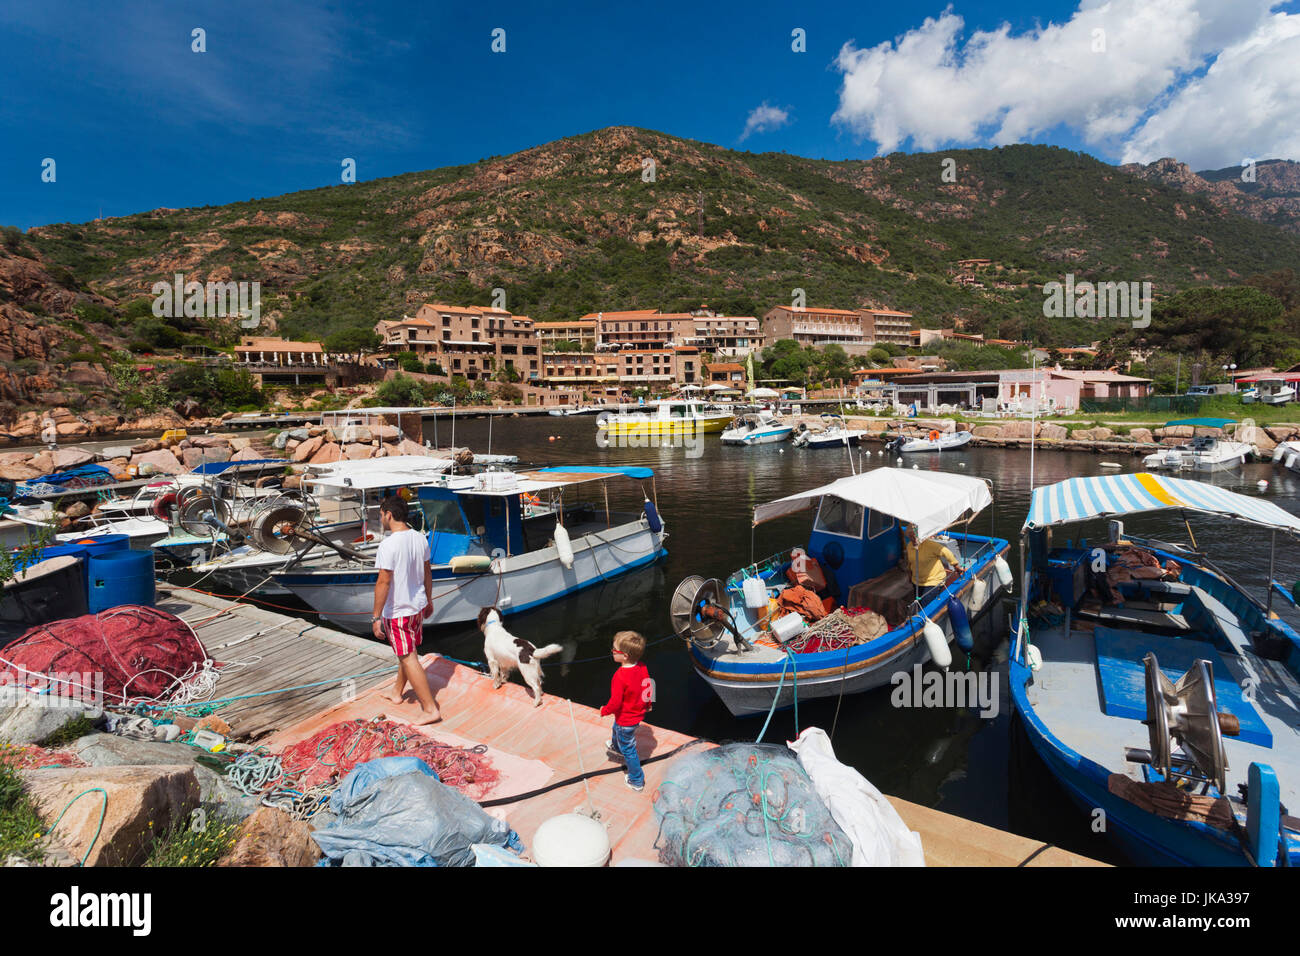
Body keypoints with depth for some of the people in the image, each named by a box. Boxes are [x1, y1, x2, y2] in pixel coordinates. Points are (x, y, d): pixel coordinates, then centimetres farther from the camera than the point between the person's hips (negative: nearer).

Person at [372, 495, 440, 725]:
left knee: (408, 659, -1)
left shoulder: (388, 545, -23)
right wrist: (429, 600, 22)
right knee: (405, 653, 24)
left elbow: (384, 582, -23)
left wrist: (376, 617, -17)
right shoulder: (420, 538, 1)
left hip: (397, 610, -8)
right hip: (418, 605, 8)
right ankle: (397, 693, 44)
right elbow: (427, 573, 10)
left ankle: (431, 708, 2)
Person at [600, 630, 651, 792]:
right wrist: (647, 704, 20)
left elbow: (615, 702, -29)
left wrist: (604, 711, -9)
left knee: (628, 749, 13)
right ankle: (615, 748, 67)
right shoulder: (642, 668, -14)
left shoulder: (620, 676, -37)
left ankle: (637, 781, 31)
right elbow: (649, 688, 1)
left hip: (626, 720, -8)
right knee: (616, 729, 36)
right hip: (638, 713, 8)